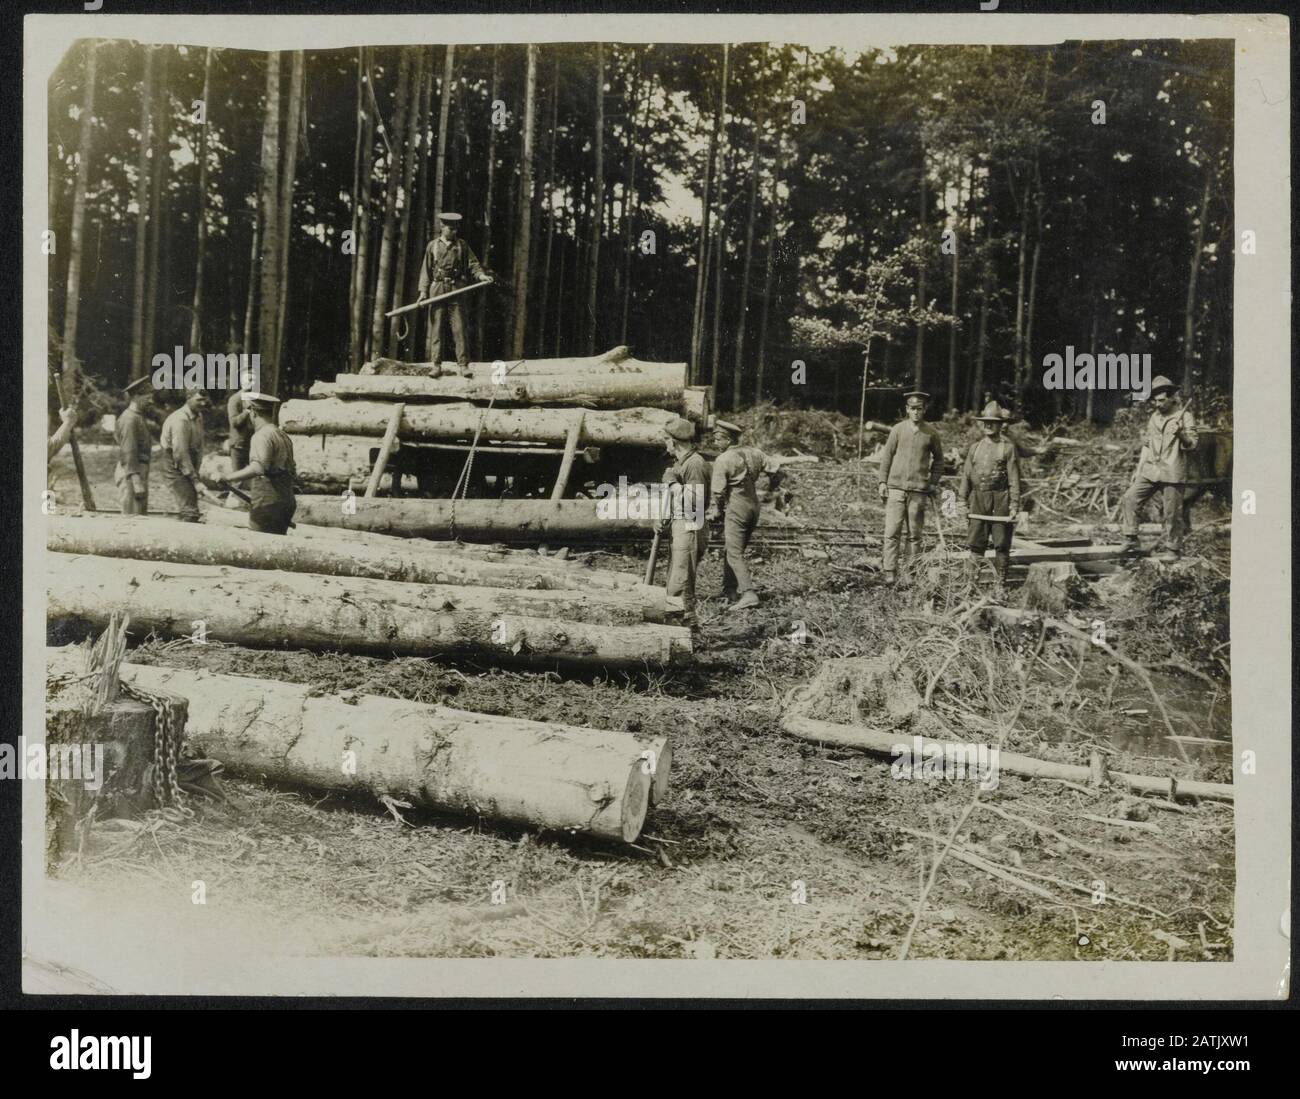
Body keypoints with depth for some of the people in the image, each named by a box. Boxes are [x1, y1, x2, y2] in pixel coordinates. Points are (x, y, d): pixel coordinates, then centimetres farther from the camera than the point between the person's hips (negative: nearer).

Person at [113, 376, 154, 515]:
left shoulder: (139, 417, 17)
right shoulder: (130, 418, -14)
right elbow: (128, 452, -20)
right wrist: (137, 481, -24)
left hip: (140, 472, 10)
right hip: (131, 473, -10)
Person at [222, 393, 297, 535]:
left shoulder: (262, 436, -13)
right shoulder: (283, 436, 15)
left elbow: (258, 468, -29)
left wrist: (229, 478, -27)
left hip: (266, 503, -9)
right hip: (287, 503, 9)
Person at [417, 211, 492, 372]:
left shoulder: (462, 245, 11)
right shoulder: (433, 246, 10)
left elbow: (473, 263, 7)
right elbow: (426, 270, 9)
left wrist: (481, 275, -14)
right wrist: (423, 291, 0)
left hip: (456, 290, 0)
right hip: (437, 289, 0)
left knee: (459, 328, -5)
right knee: (436, 328, -1)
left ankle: (464, 365, -5)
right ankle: (436, 365, 2)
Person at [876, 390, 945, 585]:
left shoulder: (931, 434, 5)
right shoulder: (897, 430, 4)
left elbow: (938, 460, 17)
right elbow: (886, 456, 8)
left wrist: (933, 483, 10)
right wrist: (883, 482, 2)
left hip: (919, 490, 0)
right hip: (896, 488, 0)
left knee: (915, 535, 4)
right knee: (892, 533, -7)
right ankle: (890, 573, -5)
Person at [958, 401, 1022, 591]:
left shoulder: (1008, 448, 1)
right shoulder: (975, 448, 12)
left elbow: (1014, 480, -3)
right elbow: (966, 477, 13)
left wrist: (1014, 507, -9)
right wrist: (962, 503, 7)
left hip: (1001, 501, -3)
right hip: (978, 499, 3)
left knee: (1001, 545, 2)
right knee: (975, 543, 1)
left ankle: (1001, 586, 10)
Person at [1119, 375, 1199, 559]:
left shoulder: (1185, 417, -2)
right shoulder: (1154, 417, 16)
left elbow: (1193, 444, -9)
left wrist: (1181, 435, -29)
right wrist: (1139, 468, 18)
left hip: (1172, 473, -6)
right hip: (1150, 471, 6)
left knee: (1171, 513, -2)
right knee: (1129, 499, -6)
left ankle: (1173, 549, 11)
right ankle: (1130, 541, -2)